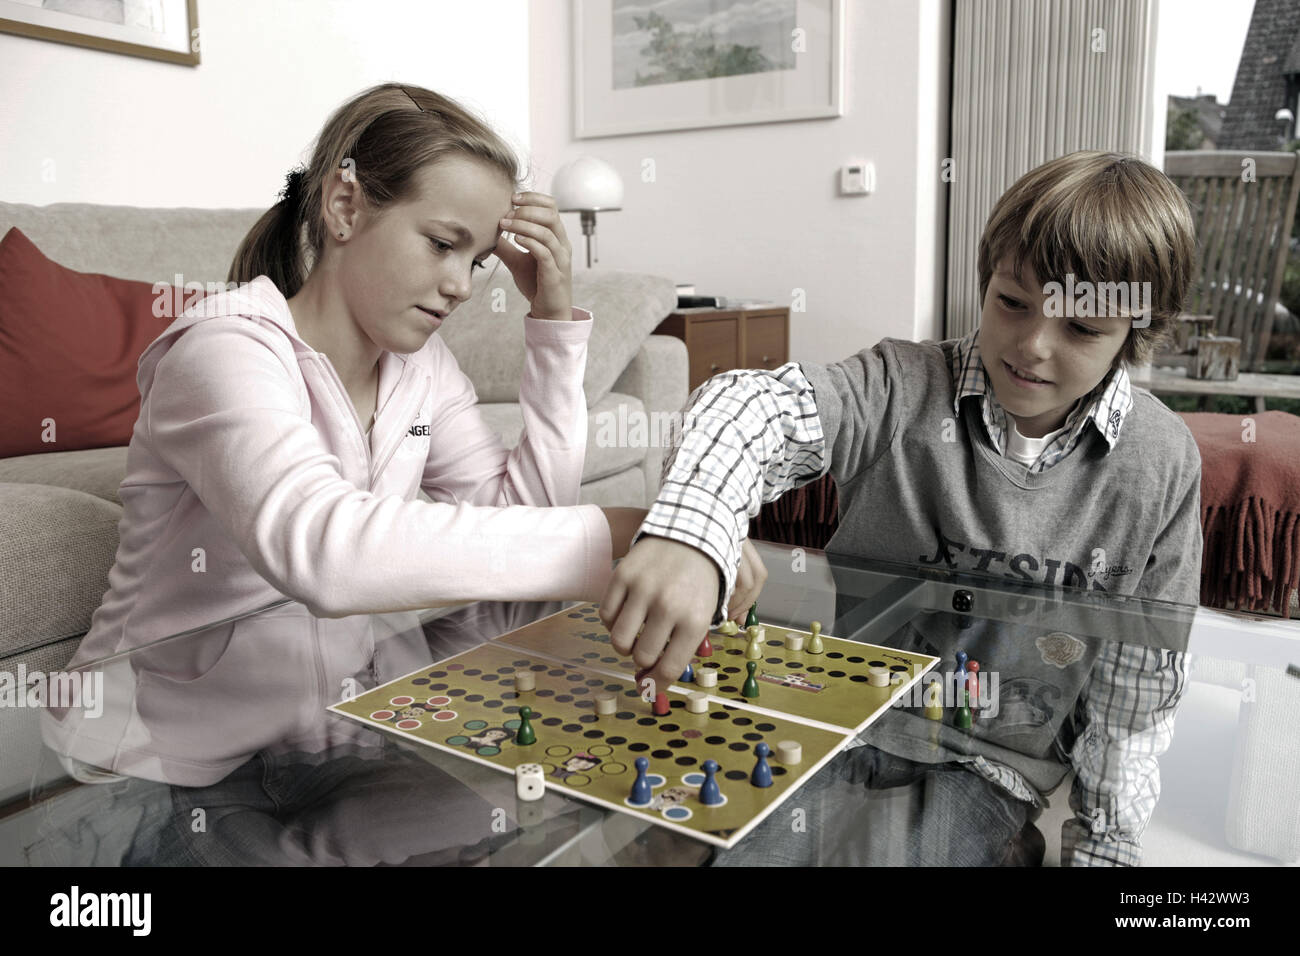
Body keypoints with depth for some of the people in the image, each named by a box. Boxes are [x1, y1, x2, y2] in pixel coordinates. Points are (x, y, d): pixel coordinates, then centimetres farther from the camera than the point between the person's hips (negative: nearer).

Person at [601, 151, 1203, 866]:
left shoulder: (1161, 464, -8)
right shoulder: (905, 391, -16)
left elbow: (1144, 671, 1)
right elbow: (756, 409, -35)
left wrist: (1106, 838, 2)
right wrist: (685, 534, -56)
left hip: (997, 758, 1)